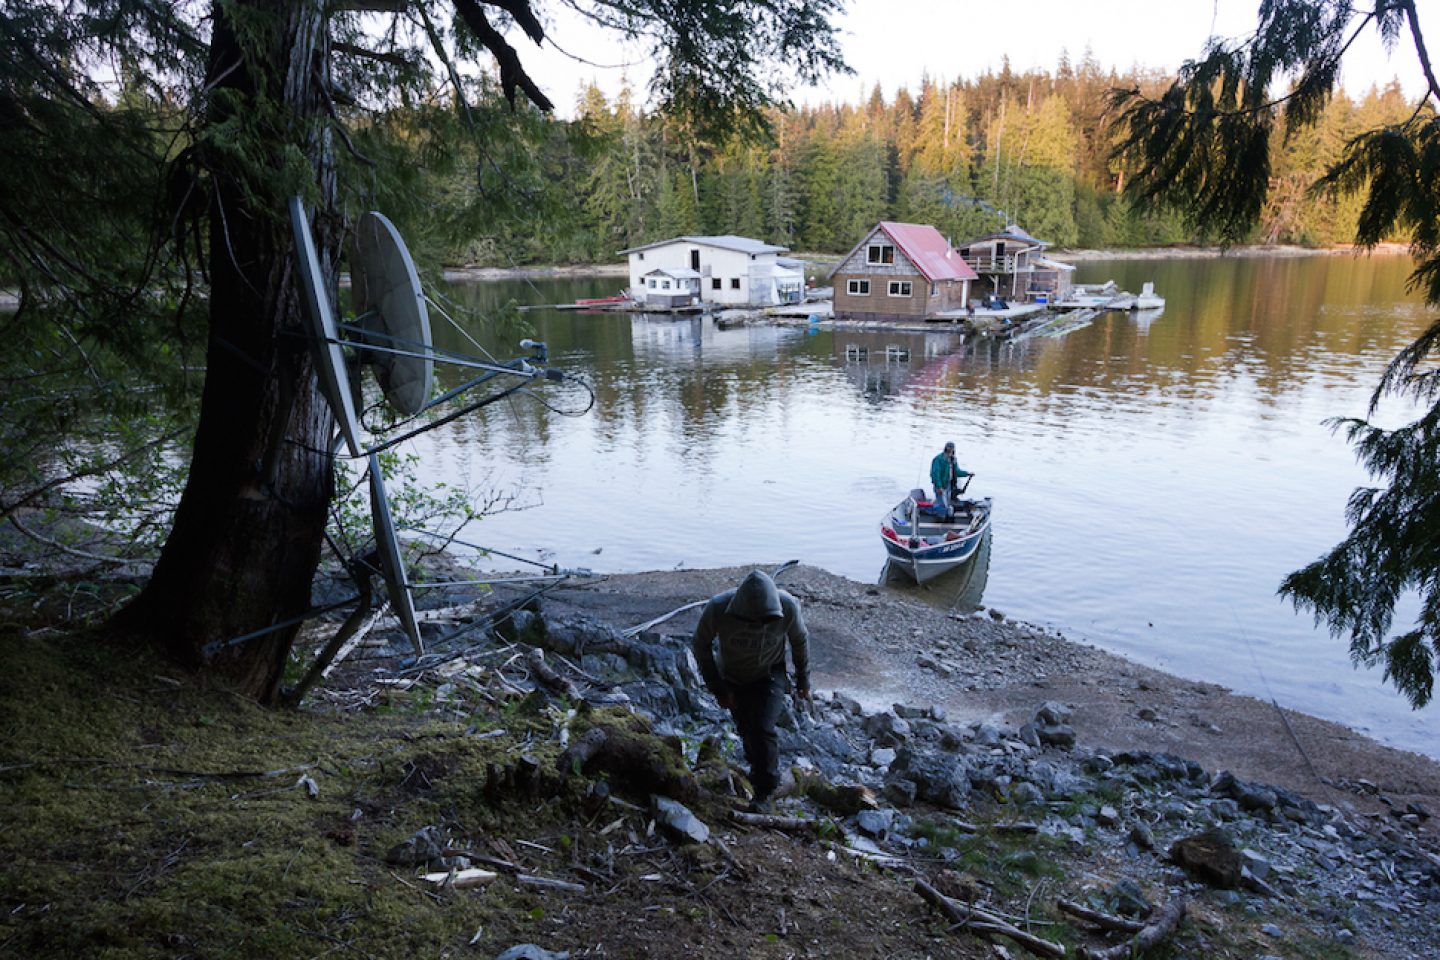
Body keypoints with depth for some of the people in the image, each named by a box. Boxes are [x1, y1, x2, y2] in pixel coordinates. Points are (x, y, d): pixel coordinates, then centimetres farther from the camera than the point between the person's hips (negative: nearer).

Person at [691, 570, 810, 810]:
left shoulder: (788, 607, -33)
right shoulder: (717, 608, -36)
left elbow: (800, 640, -10)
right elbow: (701, 645, -16)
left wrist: (803, 681, 1)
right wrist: (718, 689, -13)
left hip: (770, 675, -1)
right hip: (732, 677, 1)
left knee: (763, 729, -14)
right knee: (746, 729, 15)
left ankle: (764, 789, 9)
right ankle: (757, 766, 46)